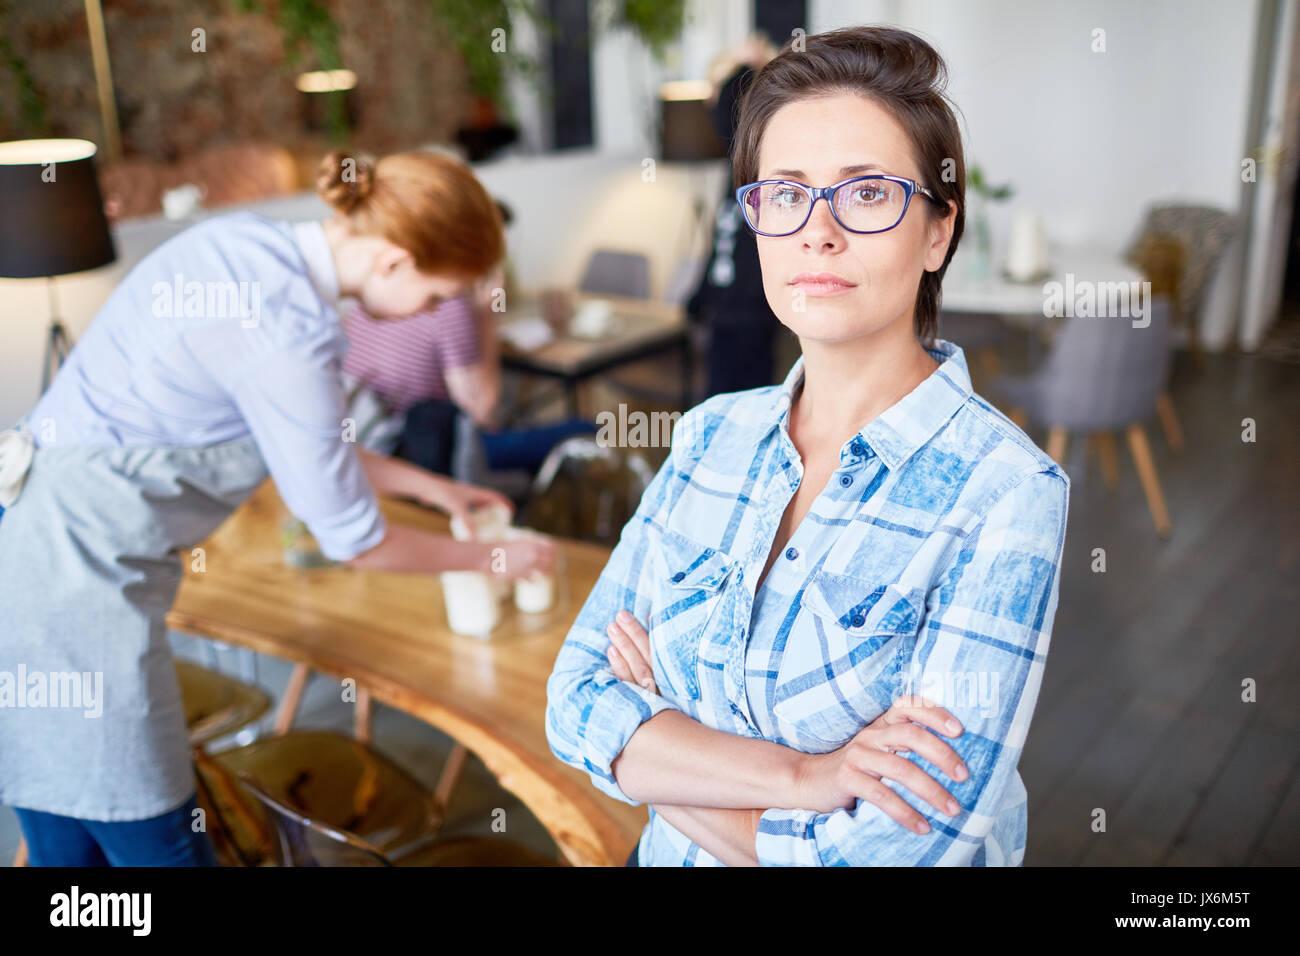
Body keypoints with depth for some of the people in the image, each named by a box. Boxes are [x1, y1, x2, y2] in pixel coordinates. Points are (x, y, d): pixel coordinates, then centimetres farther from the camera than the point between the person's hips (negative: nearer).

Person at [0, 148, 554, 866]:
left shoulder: (249, 246, 4)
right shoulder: (287, 334, -23)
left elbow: (298, 439, 18)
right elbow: (354, 542, -12)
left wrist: (428, 485, 22)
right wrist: (489, 558, 3)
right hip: (77, 582, -9)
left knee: (66, 842, 20)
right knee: (158, 841, 4)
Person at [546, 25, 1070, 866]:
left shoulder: (1007, 493, -23)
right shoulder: (711, 435, -8)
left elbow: (908, 845, -28)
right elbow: (576, 700, -12)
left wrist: (660, 761, -17)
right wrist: (799, 774, -26)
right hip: (672, 849, 4)